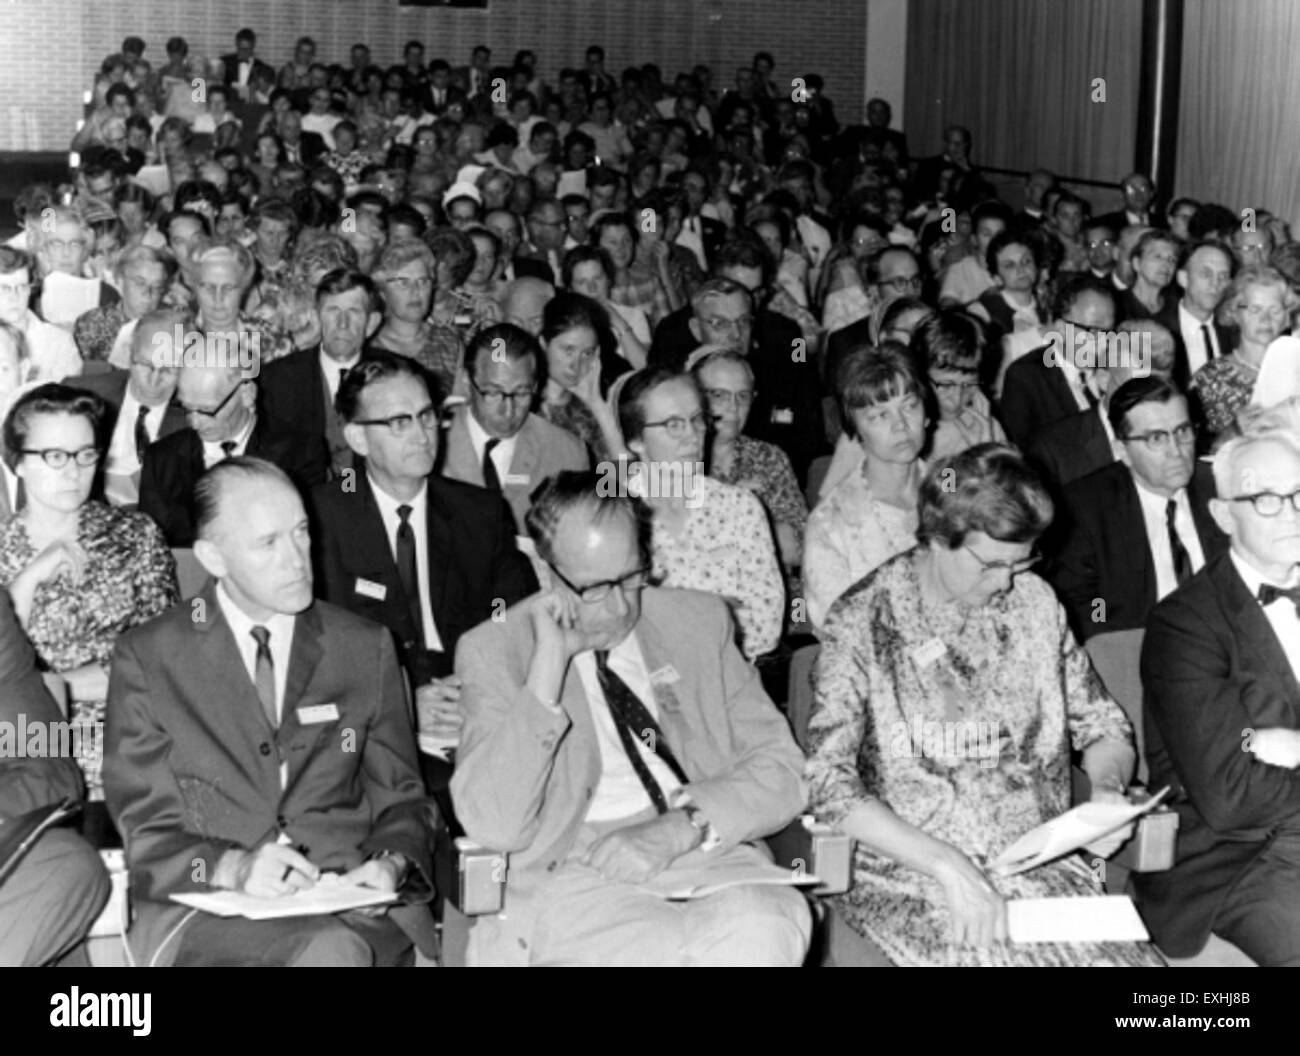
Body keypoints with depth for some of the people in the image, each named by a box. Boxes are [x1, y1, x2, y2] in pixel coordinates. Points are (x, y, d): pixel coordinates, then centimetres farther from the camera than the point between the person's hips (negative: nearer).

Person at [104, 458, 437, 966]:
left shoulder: (366, 648, 12)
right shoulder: (148, 658, 5)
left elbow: (400, 800, 16)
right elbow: (146, 833, 2)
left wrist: (391, 863, -8)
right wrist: (231, 867, -18)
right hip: (206, 909, -3)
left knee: (337, 953, -33)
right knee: (330, 952, -34)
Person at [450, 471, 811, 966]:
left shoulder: (698, 621, 13)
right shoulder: (494, 649, 4)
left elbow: (779, 769, 9)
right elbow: (494, 827, -9)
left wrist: (684, 825, -10)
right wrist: (548, 667, -13)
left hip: (705, 852, 4)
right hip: (571, 869, -3)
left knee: (763, 931, -31)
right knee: (665, 950, -36)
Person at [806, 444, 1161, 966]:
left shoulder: (1034, 602, 8)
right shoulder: (864, 619, -6)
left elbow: (1103, 725, 19)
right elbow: (827, 780, -13)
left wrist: (1108, 787, -4)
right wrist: (945, 863, -23)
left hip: (1039, 862, 4)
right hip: (907, 877, -4)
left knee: (1130, 957, -21)